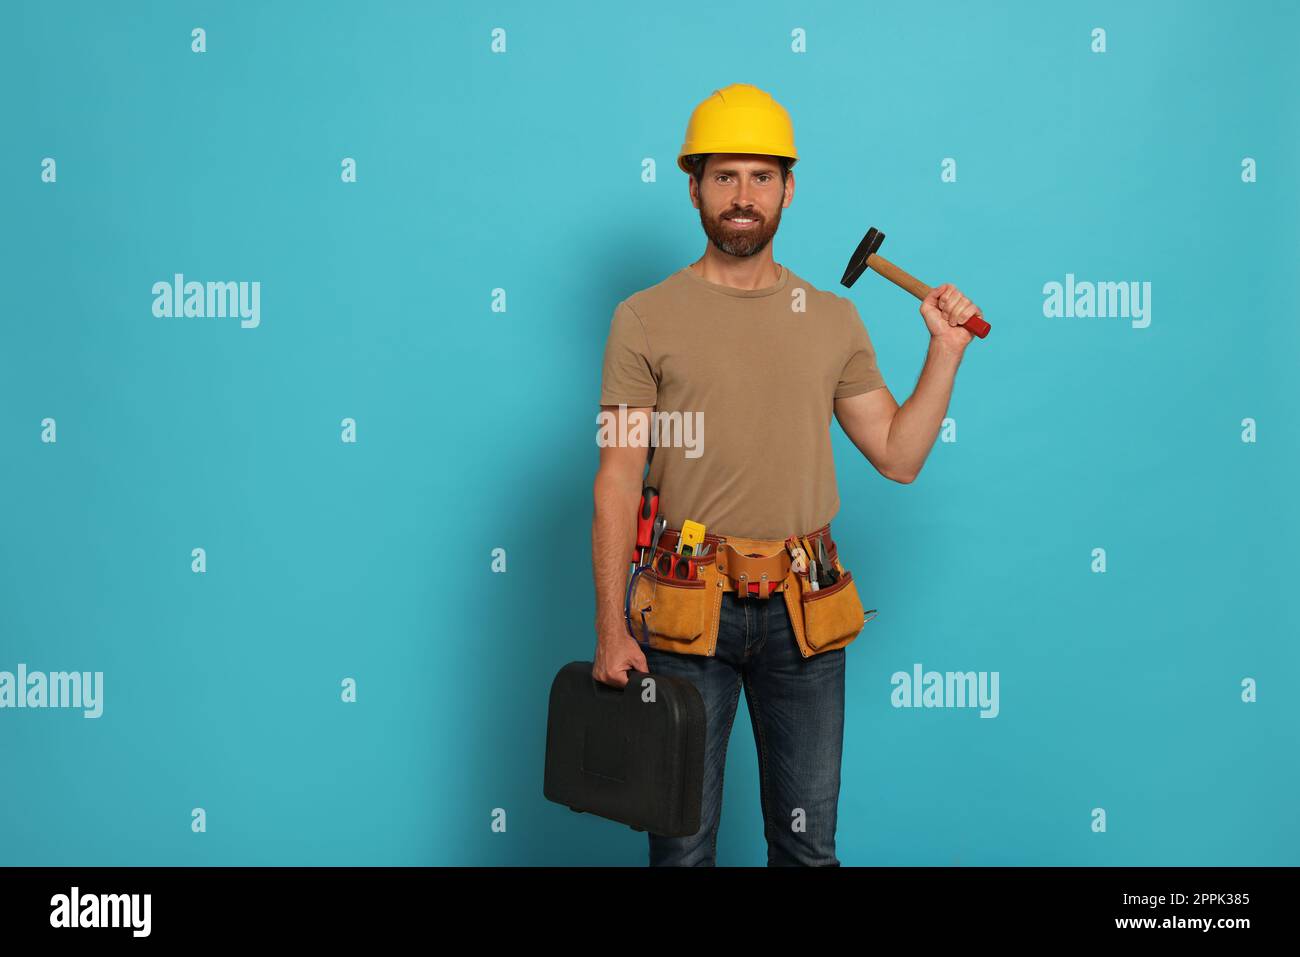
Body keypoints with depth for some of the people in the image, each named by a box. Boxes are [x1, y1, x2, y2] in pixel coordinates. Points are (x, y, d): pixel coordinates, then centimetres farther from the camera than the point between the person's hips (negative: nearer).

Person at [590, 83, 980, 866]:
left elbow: (898, 456, 8)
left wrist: (946, 352, -2)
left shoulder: (833, 318, 7)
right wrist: (611, 631, -10)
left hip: (802, 610, 3)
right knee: (682, 840, 11)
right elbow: (618, 484, -5)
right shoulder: (646, 319, -2)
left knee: (809, 842, 14)